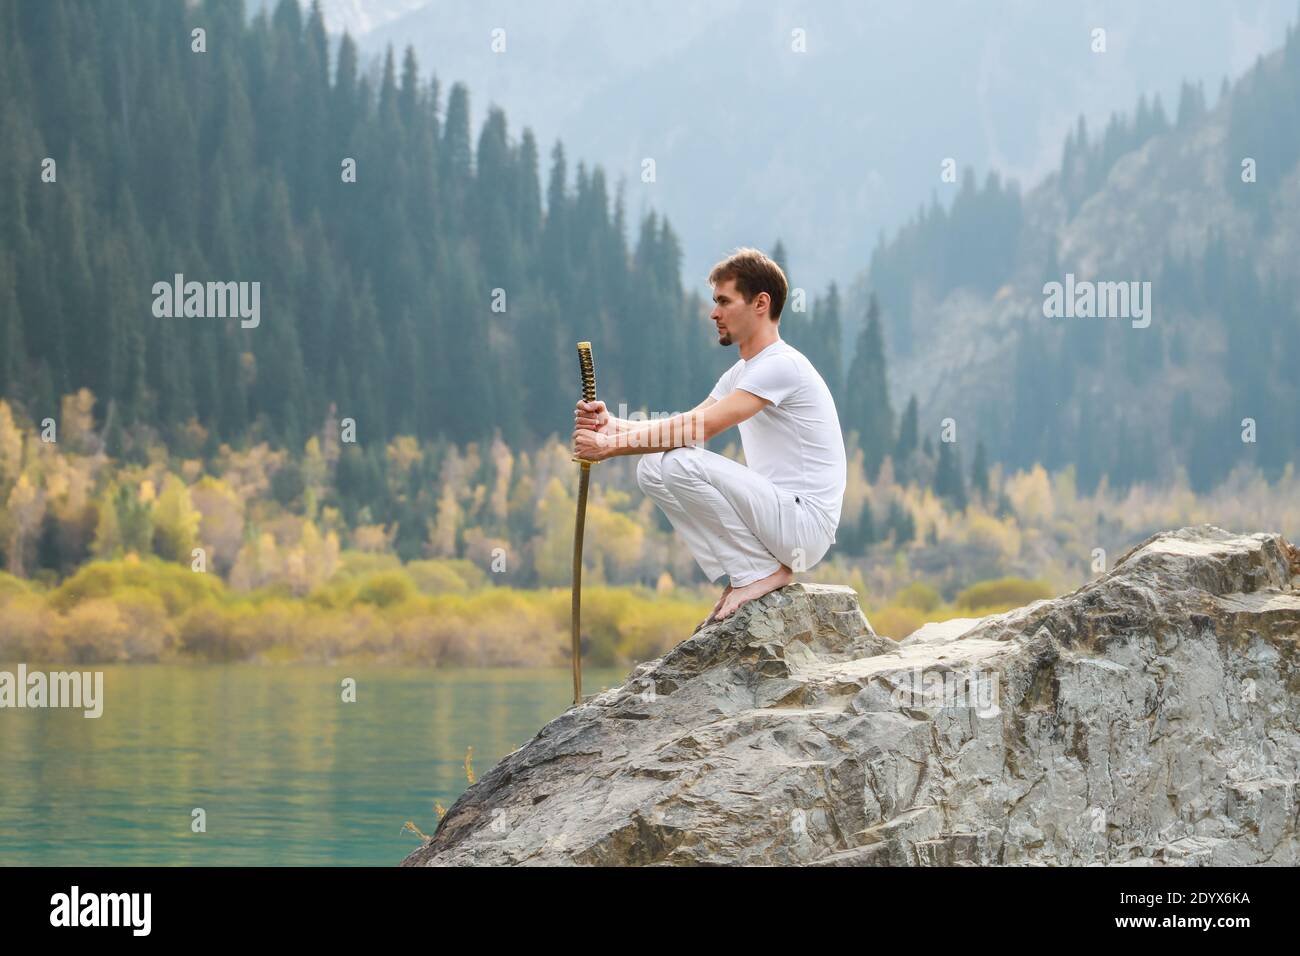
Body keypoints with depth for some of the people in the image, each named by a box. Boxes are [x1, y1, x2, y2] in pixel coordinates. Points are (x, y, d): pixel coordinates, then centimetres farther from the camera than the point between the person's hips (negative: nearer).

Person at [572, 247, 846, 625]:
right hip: (773, 512, 10)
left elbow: (700, 427, -23)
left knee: (682, 463, -25)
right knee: (652, 467, 4)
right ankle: (737, 577, 2)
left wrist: (612, 445, -19)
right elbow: (691, 423, 11)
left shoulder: (782, 366, -17)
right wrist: (614, 425, -6)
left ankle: (761, 571, -11)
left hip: (805, 524, -10)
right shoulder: (742, 373, 16)